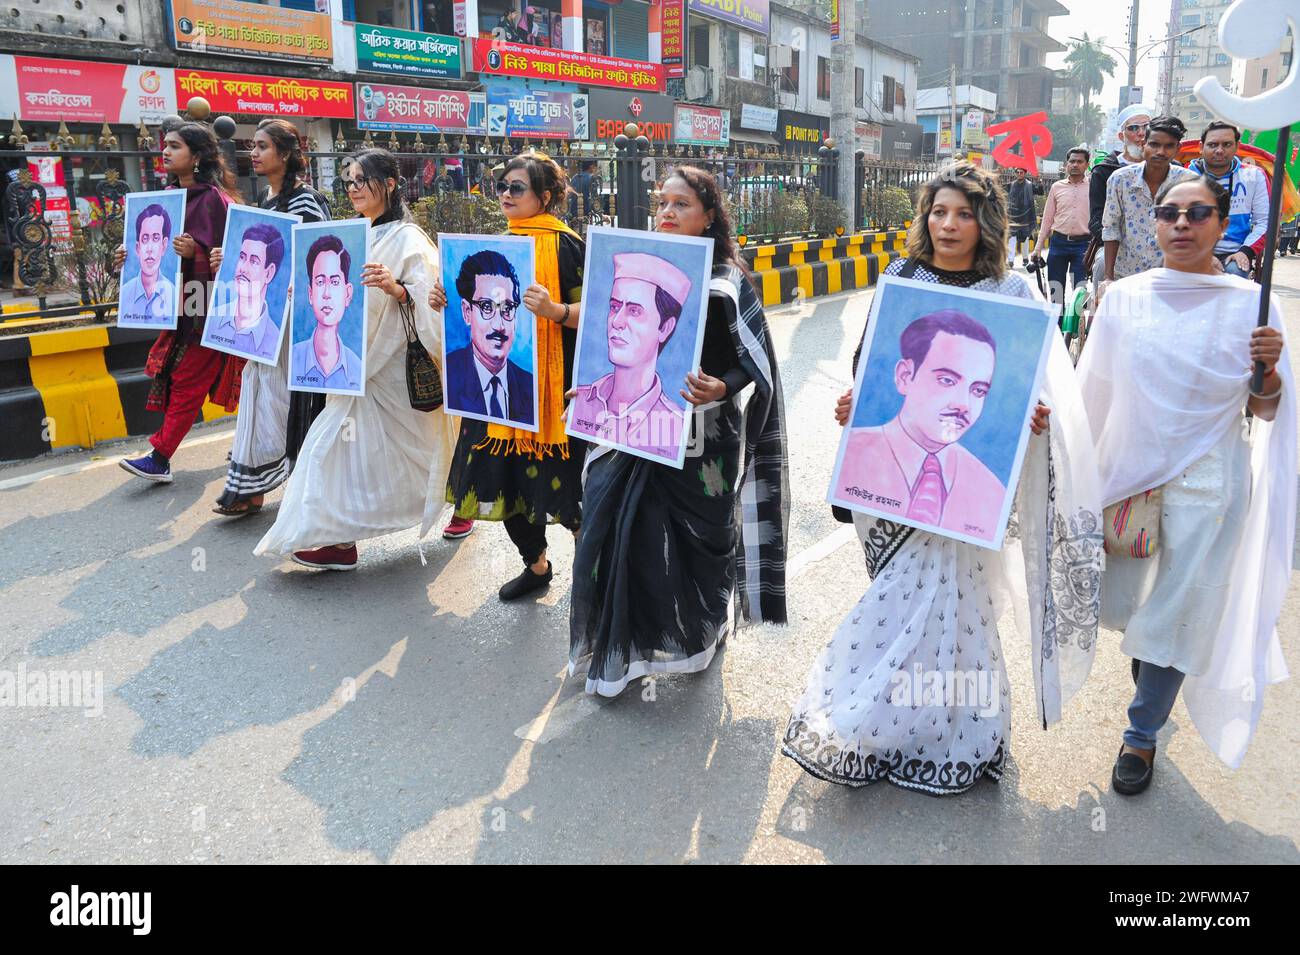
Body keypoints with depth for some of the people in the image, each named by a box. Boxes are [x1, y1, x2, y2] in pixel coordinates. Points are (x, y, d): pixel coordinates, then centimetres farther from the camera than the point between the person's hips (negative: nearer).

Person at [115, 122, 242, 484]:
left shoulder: (212, 198, -12)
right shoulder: (169, 194, 11)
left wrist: (195, 251, -32)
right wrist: (129, 257, -2)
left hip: (207, 305, -8)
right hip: (180, 303, 8)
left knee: (188, 380, -4)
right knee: (178, 377, 11)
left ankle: (160, 458, -1)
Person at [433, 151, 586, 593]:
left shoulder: (565, 244, -8)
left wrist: (553, 309, -30)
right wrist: (449, 302, 2)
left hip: (550, 384, -7)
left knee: (556, 479, -2)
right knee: (507, 478, 10)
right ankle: (536, 565, 30)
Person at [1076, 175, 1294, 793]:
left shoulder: (1250, 303, -6)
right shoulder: (1124, 296, -1)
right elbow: (1095, 391, 6)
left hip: (1205, 484, -2)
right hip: (1126, 470, 3)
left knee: (1175, 616, 4)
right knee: (1119, 602, 16)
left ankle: (1141, 735, 23)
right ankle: (1149, 656, 50)